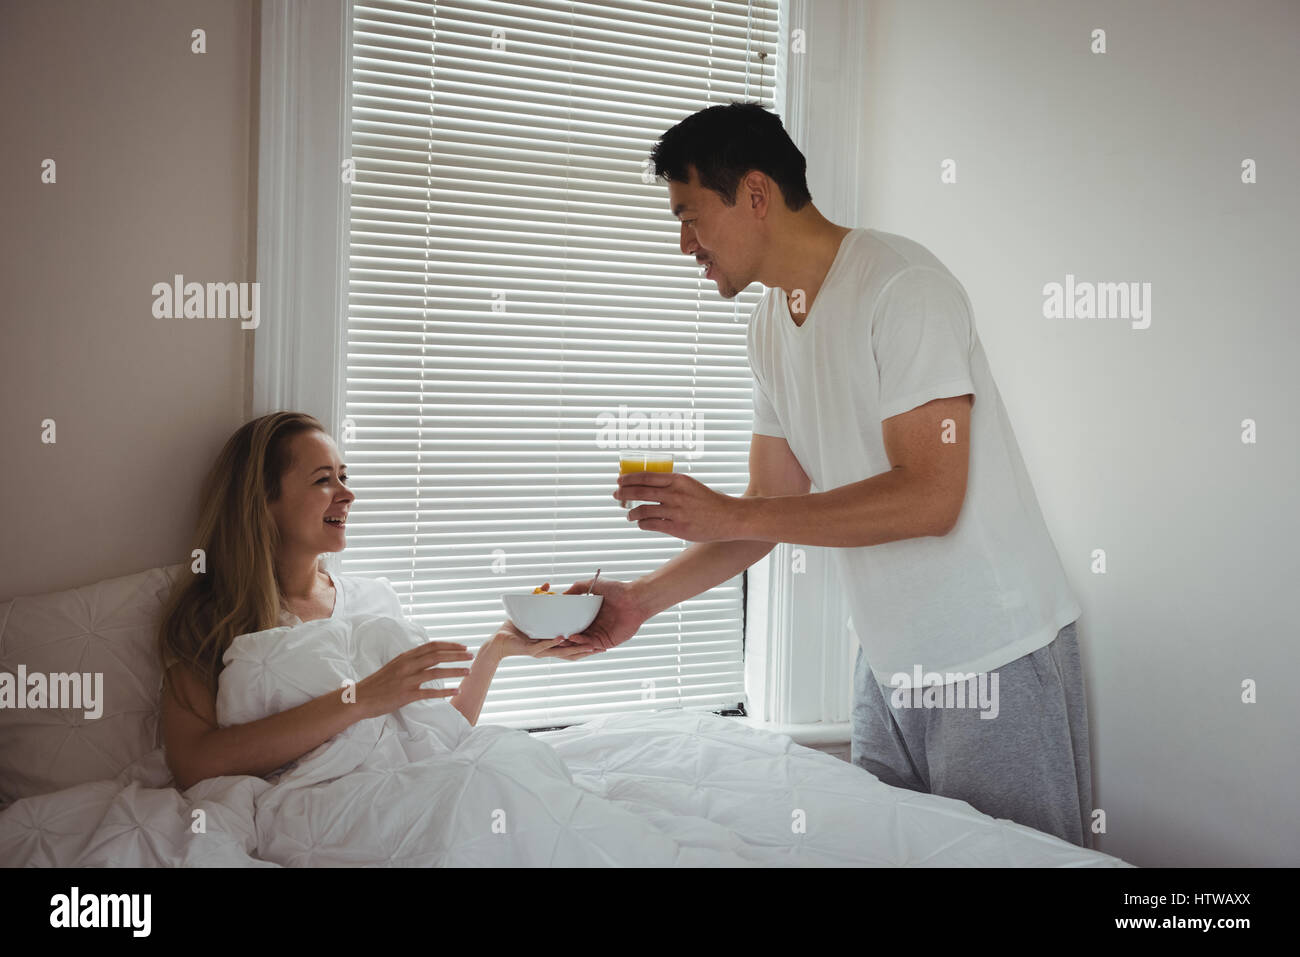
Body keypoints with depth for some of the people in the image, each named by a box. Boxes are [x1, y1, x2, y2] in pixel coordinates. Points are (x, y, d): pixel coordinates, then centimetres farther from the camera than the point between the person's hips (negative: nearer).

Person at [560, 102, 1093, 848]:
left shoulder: (902, 287, -18)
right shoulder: (773, 319, 9)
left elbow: (930, 498, -25)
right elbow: (774, 508, 10)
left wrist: (729, 516, -23)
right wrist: (643, 599, 0)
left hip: (994, 656, -7)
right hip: (891, 662, 8)